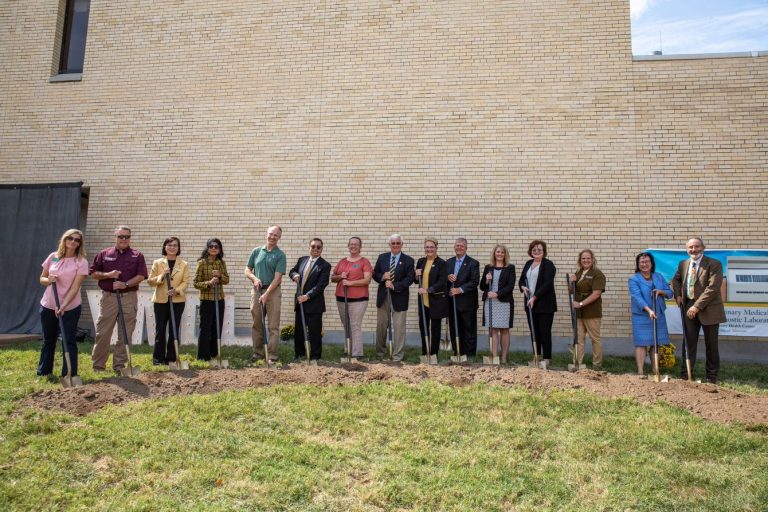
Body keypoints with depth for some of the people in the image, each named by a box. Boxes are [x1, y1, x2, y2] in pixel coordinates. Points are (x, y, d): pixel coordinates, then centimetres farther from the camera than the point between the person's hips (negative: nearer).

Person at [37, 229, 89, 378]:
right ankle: (43, 371, 30)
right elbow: (42, 279, 12)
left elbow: (75, 287, -13)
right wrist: (48, 280, -12)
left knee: (69, 341, -1)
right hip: (48, 305, 4)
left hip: (70, 307, -4)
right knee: (48, 340, 16)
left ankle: (69, 374, 6)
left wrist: (63, 306, -22)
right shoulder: (53, 257, 4)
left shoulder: (81, 262, -8)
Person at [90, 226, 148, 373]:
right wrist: (108, 275, -11)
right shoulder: (104, 254, 9)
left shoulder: (137, 255, 6)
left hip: (129, 298, 0)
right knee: (102, 333, 2)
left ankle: (119, 365, 13)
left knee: (125, 334, 4)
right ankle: (98, 365, 13)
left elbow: (141, 276, -2)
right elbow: (94, 273, 8)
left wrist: (126, 284, -16)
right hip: (108, 297, 0)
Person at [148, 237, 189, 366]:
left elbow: (186, 282, -1)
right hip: (160, 301, 0)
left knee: (174, 330, 4)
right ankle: (158, 357, 13)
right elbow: (150, 281, 1)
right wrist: (162, 276, -16)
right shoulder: (157, 263, 5)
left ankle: (171, 357, 13)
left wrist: (177, 290, -18)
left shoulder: (184, 264, 5)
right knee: (160, 329, 4)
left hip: (178, 301, 0)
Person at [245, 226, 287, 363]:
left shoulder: (280, 255, -4)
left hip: (273, 291, -4)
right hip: (256, 291, 4)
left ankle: (272, 355, 6)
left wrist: (266, 294, -18)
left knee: (273, 325, 0)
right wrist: (254, 278, -10)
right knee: (257, 324, 11)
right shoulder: (256, 251, 8)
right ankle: (258, 352, 22)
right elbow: (247, 270, 12)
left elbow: (277, 278, -10)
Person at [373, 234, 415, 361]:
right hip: (383, 296, 3)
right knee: (381, 326, 13)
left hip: (399, 297, -3)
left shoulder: (408, 260, -2)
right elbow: (375, 274, 8)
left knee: (399, 328, 1)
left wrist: (394, 286, -21)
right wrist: (382, 277, -14)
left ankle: (397, 356, 9)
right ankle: (380, 351, 30)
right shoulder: (382, 257, 8)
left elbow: (410, 279, -11)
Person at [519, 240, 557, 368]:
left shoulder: (548, 265, -8)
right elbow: (522, 279, 19)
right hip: (530, 303, 6)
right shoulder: (528, 264, 13)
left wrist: (535, 297, -22)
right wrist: (523, 287, -4)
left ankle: (547, 358, 5)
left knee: (545, 331, -3)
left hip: (545, 304, -6)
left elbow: (547, 284, -17)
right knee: (534, 331, 10)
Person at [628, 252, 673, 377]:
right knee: (641, 343, -6)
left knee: (656, 342, 10)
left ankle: (654, 369, 21)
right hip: (641, 316, -5)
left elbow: (669, 292, 9)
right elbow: (637, 297, -20)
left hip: (658, 315, 5)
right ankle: (640, 371, -6)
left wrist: (660, 292, -13)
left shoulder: (659, 277, 9)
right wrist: (649, 310, -32)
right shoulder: (633, 279, -8)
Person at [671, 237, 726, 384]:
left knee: (711, 344, 6)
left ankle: (712, 377, 18)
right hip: (689, 307, 4)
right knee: (689, 342, 6)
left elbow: (713, 287, -18)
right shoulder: (683, 264, 9)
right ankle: (685, 375, 11)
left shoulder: (714, 264, -9)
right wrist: (678, 295, 7)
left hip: (709, 308, -4)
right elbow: (676, 280, 26)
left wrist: (697, 306, -23)